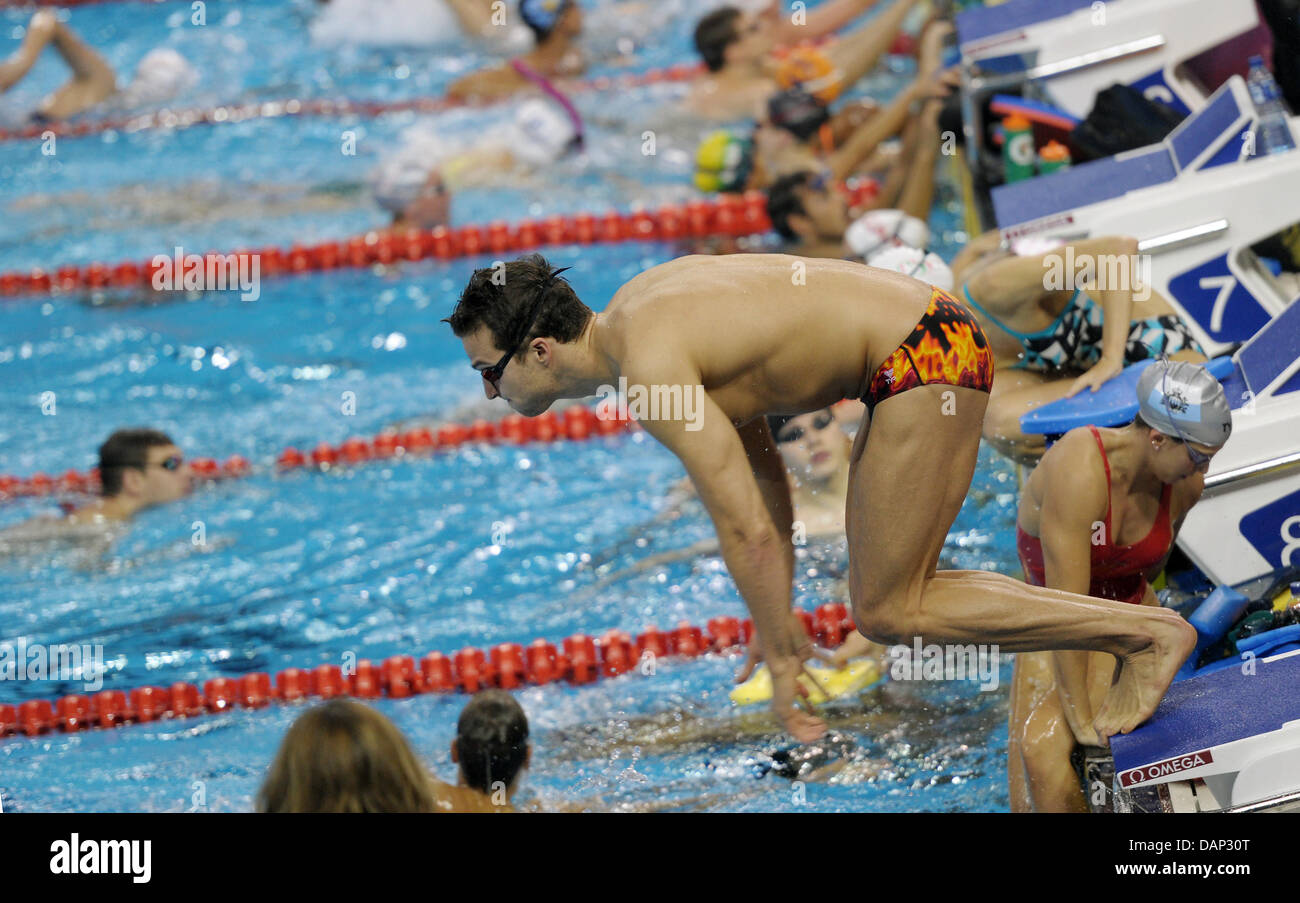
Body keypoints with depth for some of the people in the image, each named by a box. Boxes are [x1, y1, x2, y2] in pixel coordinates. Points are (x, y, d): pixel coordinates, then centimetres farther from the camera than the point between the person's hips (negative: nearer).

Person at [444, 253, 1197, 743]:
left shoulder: (650, 361, -18)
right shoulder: (638, 308, 13)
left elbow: (748, 530, -20)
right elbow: (763, 473, 22)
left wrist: (782, 661, -10)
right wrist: (778, 624, 25)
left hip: (923, 360, -10)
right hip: (929, 331, 10)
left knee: (888, 612, -4)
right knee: (889, 595, 16)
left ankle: (1148, 634, -6)